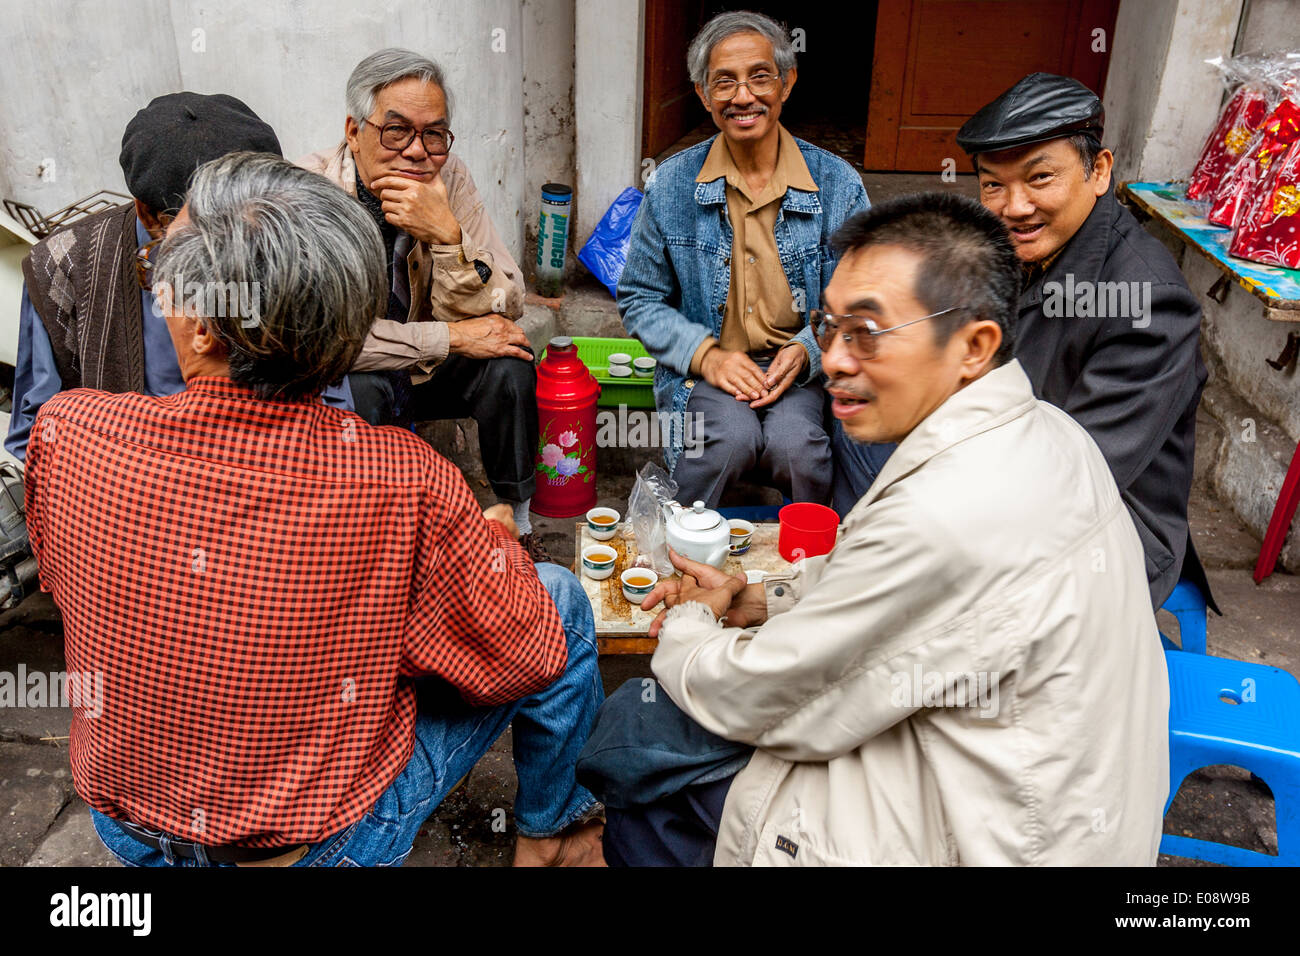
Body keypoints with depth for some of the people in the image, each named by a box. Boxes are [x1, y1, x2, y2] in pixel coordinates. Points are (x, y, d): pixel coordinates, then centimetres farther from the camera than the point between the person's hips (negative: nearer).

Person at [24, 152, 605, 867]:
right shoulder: (403, 485, -33)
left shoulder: (64, 436, -22)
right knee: (561, 599, 7)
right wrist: (496, 542, 2)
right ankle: (548, 828, 31)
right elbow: (525, 657, -17)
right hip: (330, 840, -4)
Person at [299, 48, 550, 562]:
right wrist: (451, 337, -27)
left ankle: (518, 524, -1)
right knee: (359, 393, -34)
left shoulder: (448, 176, -12)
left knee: (507, 364, -22)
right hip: (349, 377, -3)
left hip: (431, 367, 4)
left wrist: (448, 235, -33)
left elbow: (501, 313, -16)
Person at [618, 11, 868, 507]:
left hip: (802, 371, 0)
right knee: (731, 435, -32)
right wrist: (705, 354, -10)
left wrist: (806, 351, -13)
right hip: (703, 371, 0)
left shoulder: (838, 184, -1)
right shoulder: (670, 187, 0)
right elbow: (640, 300, 6)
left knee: (795, 443, -31)